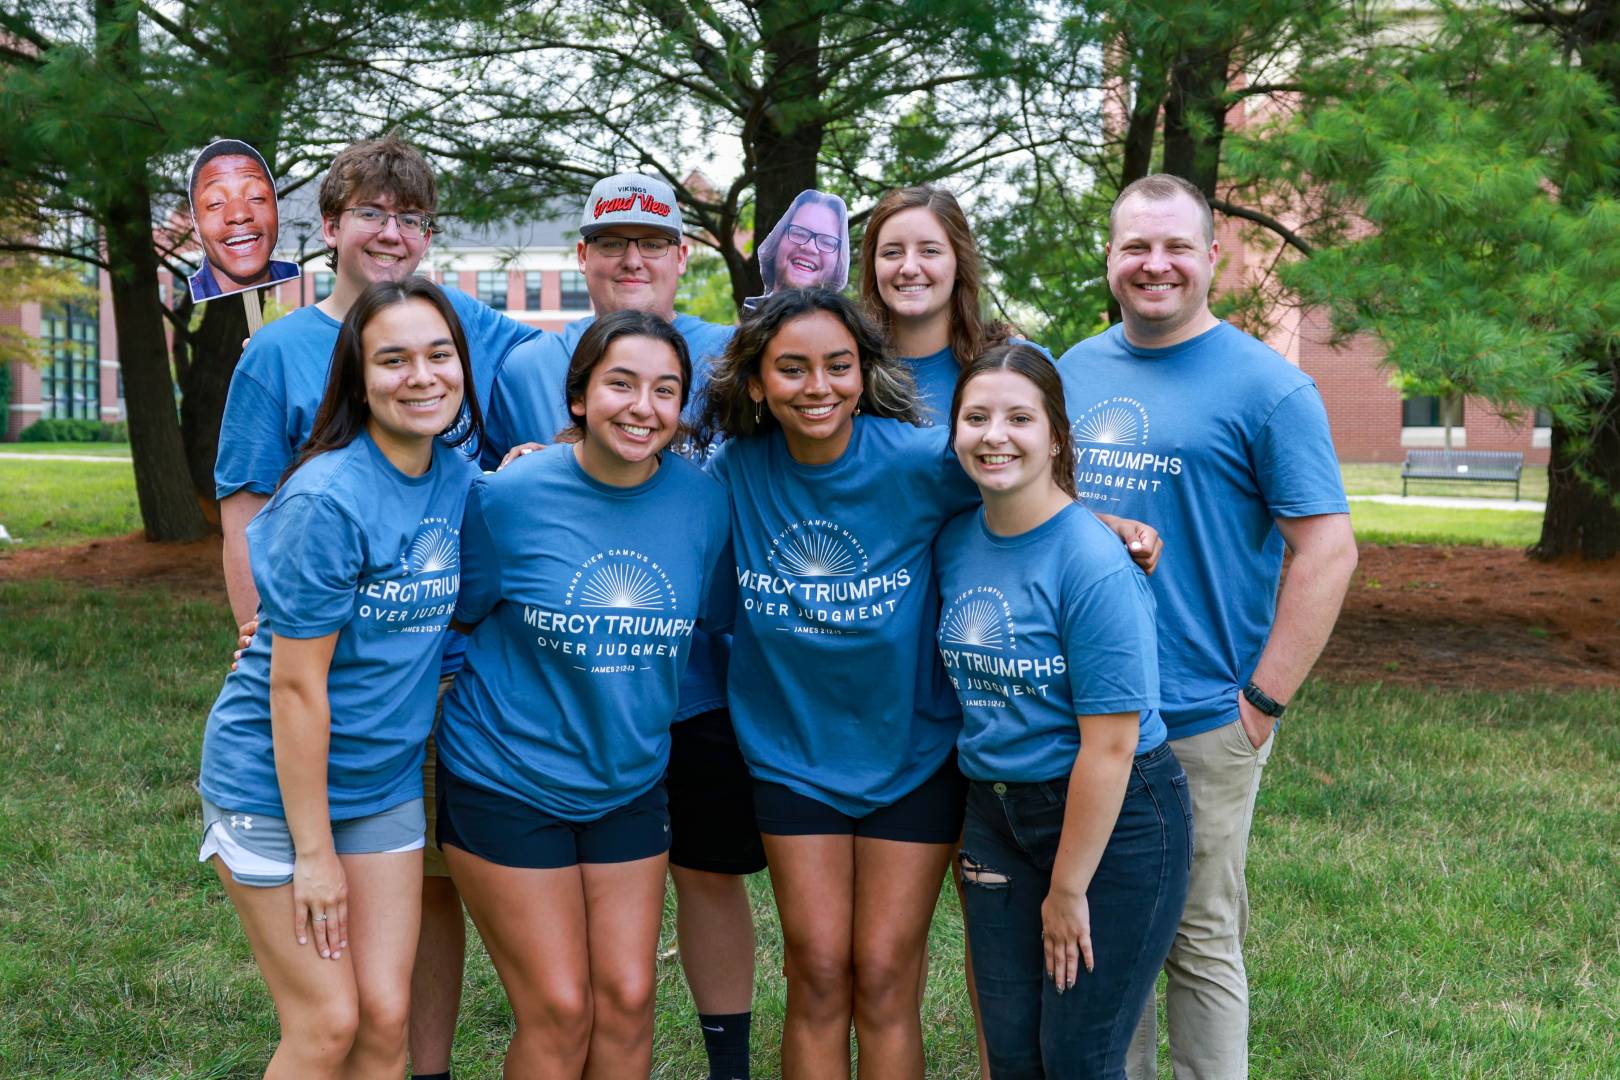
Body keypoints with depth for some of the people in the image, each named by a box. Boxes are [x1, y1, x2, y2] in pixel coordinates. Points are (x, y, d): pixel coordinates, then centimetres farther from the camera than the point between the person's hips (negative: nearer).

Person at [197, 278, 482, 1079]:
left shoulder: (459, 480, -2)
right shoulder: (328, 499, -22)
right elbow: (296, 686, -20)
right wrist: (313, 850, -16)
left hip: (384, 784, 6)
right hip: (275, 781, -6)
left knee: (385, 1015, 7)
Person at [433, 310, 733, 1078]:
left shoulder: (703, 501, -7)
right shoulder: (509, 496, -15)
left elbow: (720, 619, 9)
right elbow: (448, 619, -2)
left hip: (629, 784, 3)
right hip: (508, 783, -3)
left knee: (627, 1001, 6)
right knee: (558, 1012, 0)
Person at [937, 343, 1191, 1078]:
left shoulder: (1094, 564, -20)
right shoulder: (953, 542, 0)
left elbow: (1109, 745, -19)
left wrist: (1067, 891, -14)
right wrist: (970, 828, 9)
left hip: (1116, 820, -6)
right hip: (998, 816, 6)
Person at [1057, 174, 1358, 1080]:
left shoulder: (1266, 385, -7)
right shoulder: (1076, 370, 9)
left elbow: (1328, 549, -10)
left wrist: (1263, 705, -13)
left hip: (1199, 724, -5)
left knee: (1199, 941, 7)